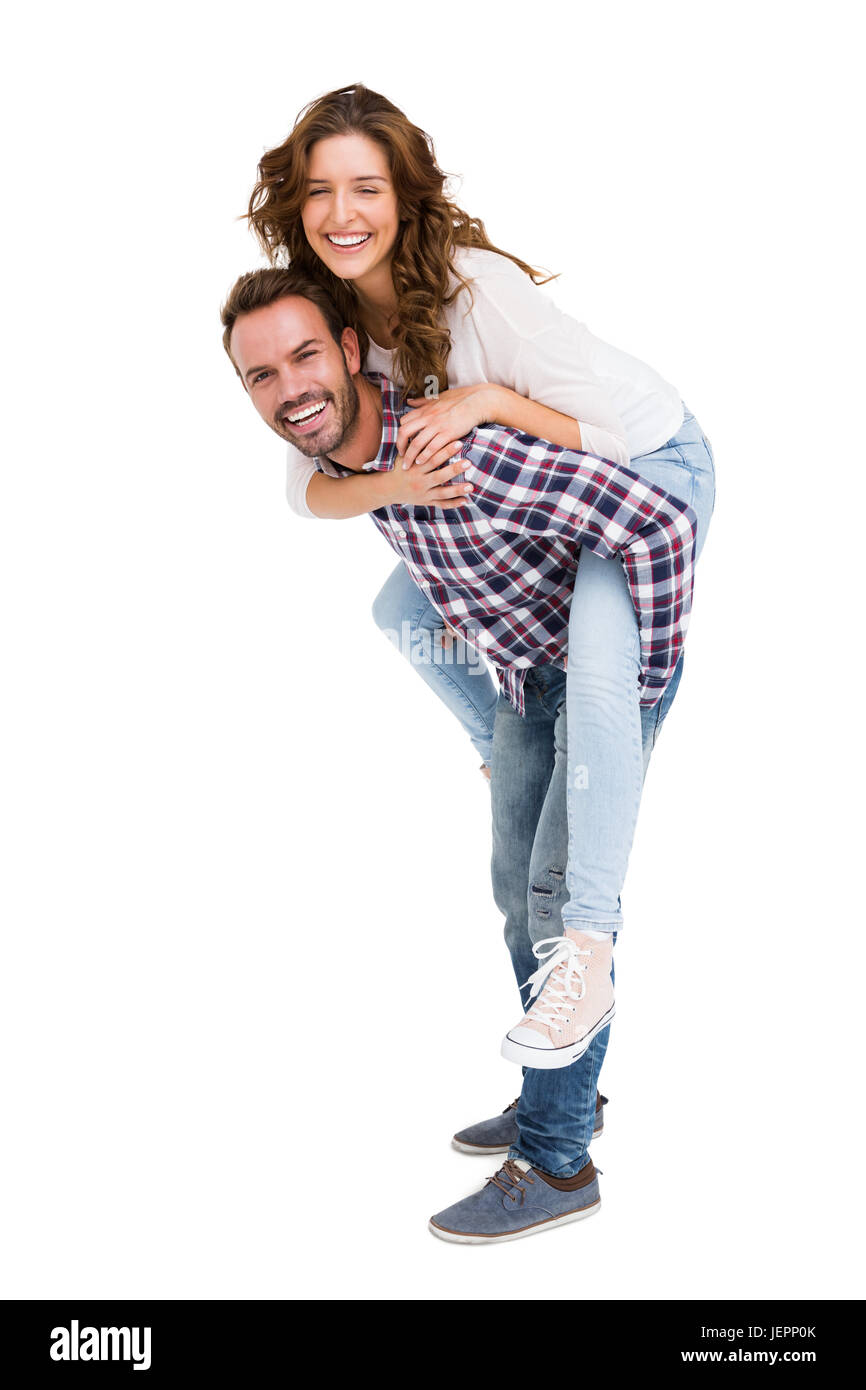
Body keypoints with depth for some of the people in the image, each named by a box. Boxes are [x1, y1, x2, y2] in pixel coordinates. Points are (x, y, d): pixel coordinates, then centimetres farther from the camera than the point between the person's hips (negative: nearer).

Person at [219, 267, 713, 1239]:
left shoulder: (463, 450, -37)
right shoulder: (339, 453, -10)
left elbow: (662, 524, -40)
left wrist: (654, 673, -26)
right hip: (527, 674, 8)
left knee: (564, 893, -9)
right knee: (519, 888, 12)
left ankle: (555, 1164, 2)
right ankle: (563, 1094, 30)